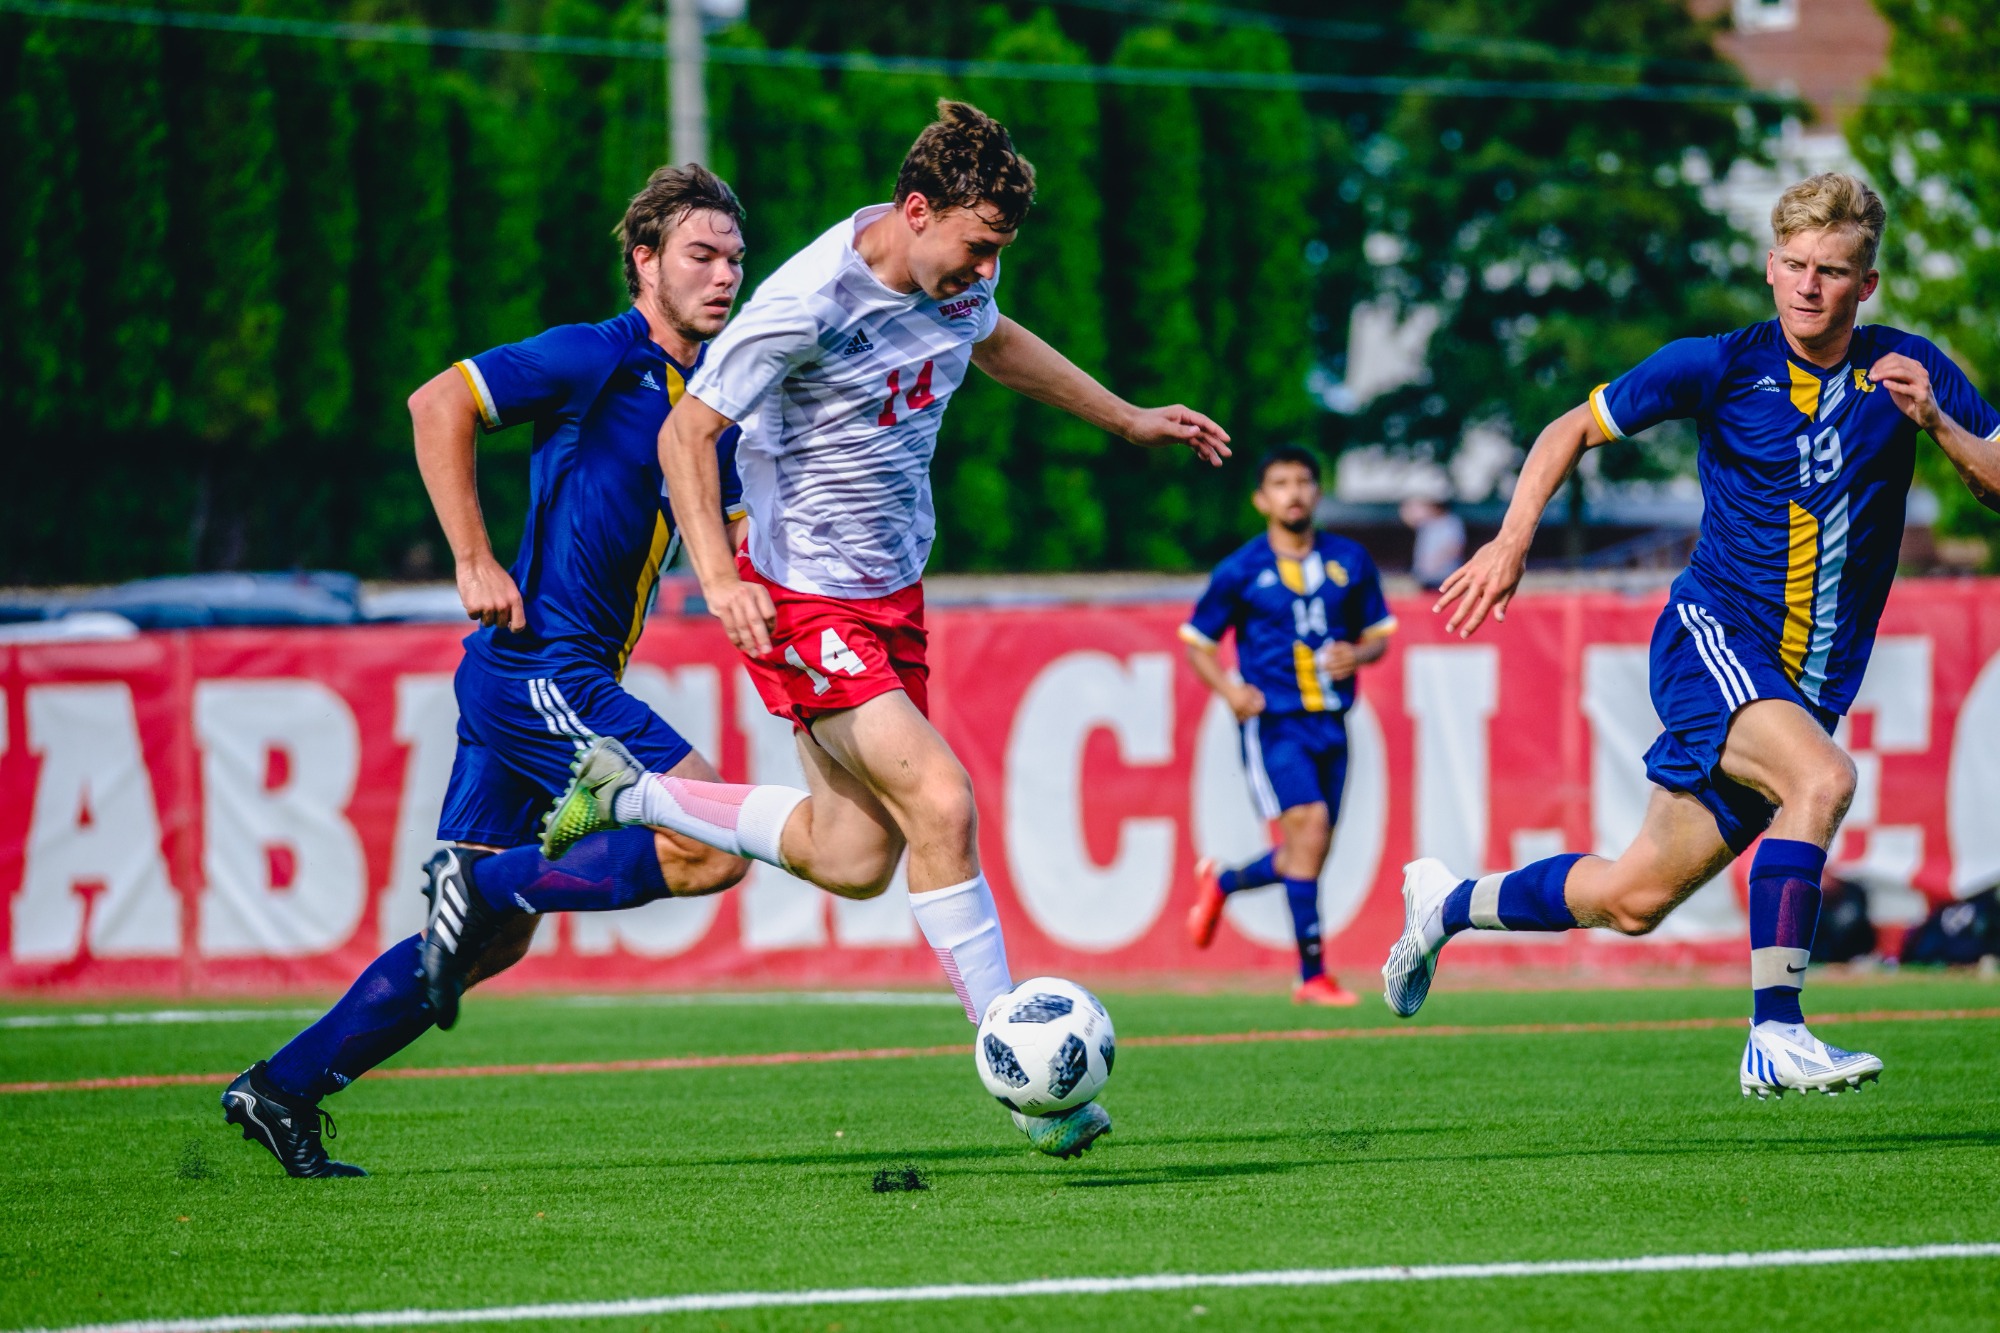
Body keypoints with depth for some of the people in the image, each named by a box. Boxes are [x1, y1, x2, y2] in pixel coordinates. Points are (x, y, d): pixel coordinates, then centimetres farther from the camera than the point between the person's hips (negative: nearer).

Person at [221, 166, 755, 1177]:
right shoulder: (598, 358, -9)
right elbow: (438, 403, -15)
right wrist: (474, 561, -18)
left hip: (566, 681, 9)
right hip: (541, 668, -9)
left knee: (491, 937, 10)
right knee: (713, 845, -17)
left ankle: (282, 1090, 14)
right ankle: (490, 885, -7)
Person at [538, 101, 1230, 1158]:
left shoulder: (955, 278, -1)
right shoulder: (807, 303, -24)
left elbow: (997, 343, 24)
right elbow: (686, 434, -19)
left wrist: (1129, 420, 29)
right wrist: (718, 576, -30)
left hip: (890, 590, 9)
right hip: (805, 599, -9)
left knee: (855, 858, 9)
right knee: (941, 807, -19)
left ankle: (627, 796, 27)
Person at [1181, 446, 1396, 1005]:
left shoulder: (1350, 561, 8)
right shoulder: (1240, 571, -1)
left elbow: (1378, 633, 17)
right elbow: (1197, 643, 8)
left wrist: (1357, 655, -6)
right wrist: (1229, 688, -10)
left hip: (1331, 724, 4)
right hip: (1273, 723, -4)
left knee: (1306, 856, 7)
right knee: (1308, 824, -20)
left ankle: (1221, 882, 39)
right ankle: (1312, 974, -16)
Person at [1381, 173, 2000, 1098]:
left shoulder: (1907, 371, -1)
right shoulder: (1721, 366, -5)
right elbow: (1574, 429, 6)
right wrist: (1511, 542, -5)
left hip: (1811, 682, 4)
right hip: (1711, 639, -4)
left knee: (1635, 899, 8)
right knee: (1822, 778, -33)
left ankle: (1447, 905, 35)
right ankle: (1774, 1037, -32)